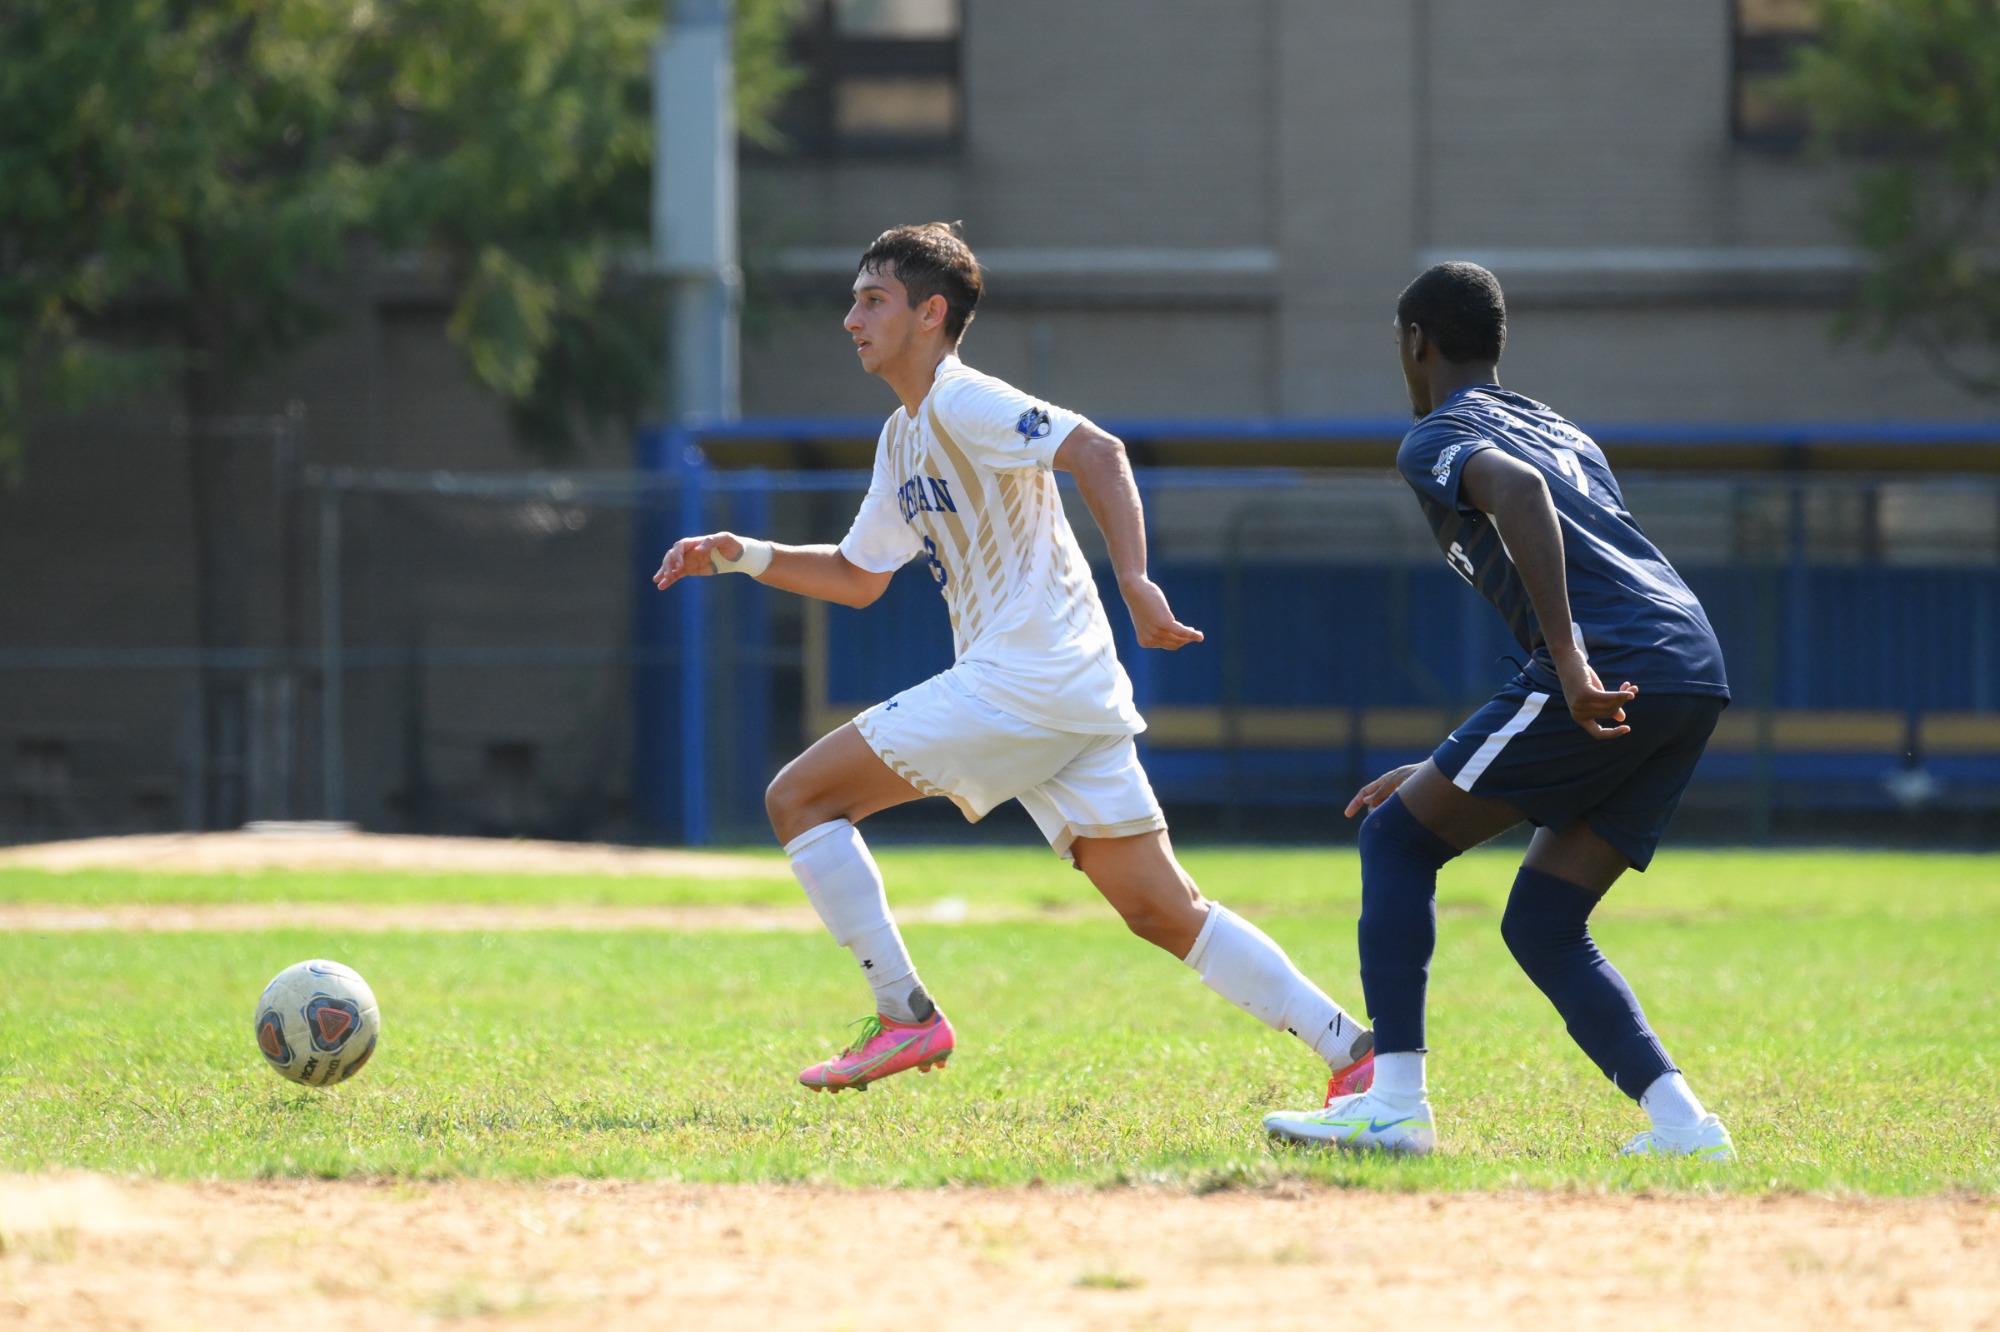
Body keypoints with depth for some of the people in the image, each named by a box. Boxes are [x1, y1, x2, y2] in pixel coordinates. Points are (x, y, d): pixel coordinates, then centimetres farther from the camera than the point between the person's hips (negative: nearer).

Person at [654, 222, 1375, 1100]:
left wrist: (1134, 581, -30)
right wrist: (744, 557, 19)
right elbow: (857, 577, 31)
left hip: (1026, 676, -9)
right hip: (1073, 698, 9)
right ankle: (1352, 1051, -1)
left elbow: (1096, 452, -21)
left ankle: (905, 1017, -5)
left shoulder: (962, 402, -7)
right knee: (1161, 911, 4)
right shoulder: (904, 438, 23)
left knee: (799, 798, -4)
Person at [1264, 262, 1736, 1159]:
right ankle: (1681, 1124, -2)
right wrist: (1447, 774, 38)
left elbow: (1518, 492, -18)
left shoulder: (1437, 440, 6)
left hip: (1608, 674, -8)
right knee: (1541, 926, 14)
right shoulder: (1566, 435, 33)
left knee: (1397, 836, 5)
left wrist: (1570, 663, -26)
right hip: (1697, 672, 8)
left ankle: (1394, 1102, -4)